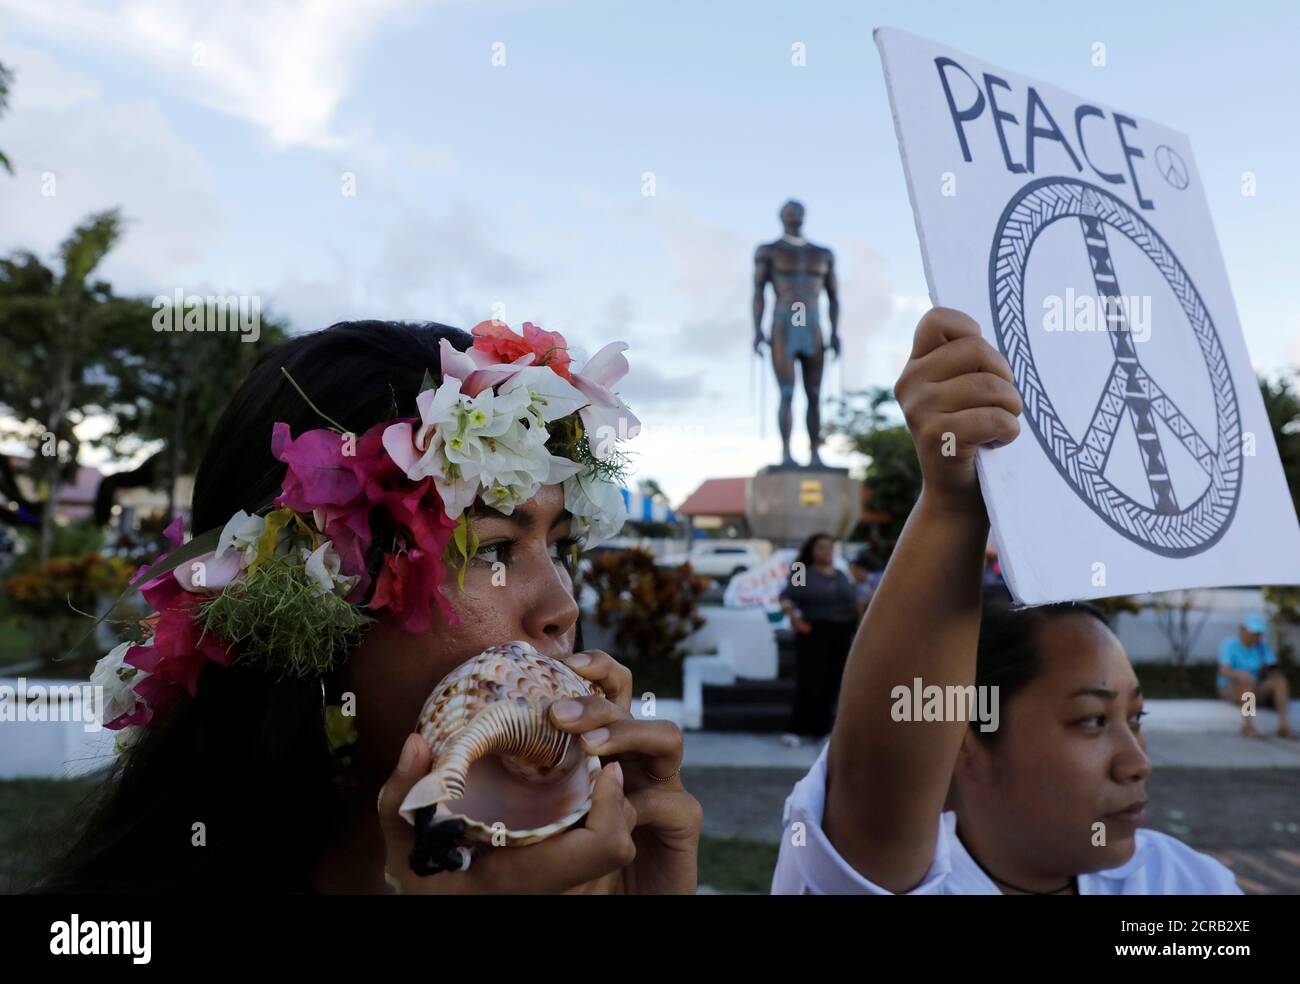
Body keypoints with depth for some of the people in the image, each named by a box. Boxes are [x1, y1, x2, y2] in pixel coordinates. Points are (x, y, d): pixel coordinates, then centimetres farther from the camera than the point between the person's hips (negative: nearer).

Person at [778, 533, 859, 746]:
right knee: (809, 681, -8)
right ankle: (797, 729, -3)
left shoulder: (841, 576, 16)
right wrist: (793, 615, -25)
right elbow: (785, 597, -9)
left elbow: (853, 601, 21)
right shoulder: (803, 574, -2)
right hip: (813, 632, -5)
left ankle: (821, 728, 14)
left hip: (841, 633, 5)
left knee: (833, 682, 5)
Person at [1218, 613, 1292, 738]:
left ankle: (1283, 725, -30)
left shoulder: (1263, 646, 0)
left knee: (1280, 681, -22)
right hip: (1230, 689, -4)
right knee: (1247, 681, -36)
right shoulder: (1229, 644, -14)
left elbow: (1274, 670, -5)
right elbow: (1224, 671, -26)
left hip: (1255, 690, 4)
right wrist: (1239, 674, -47)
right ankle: (1247, 726, -41)